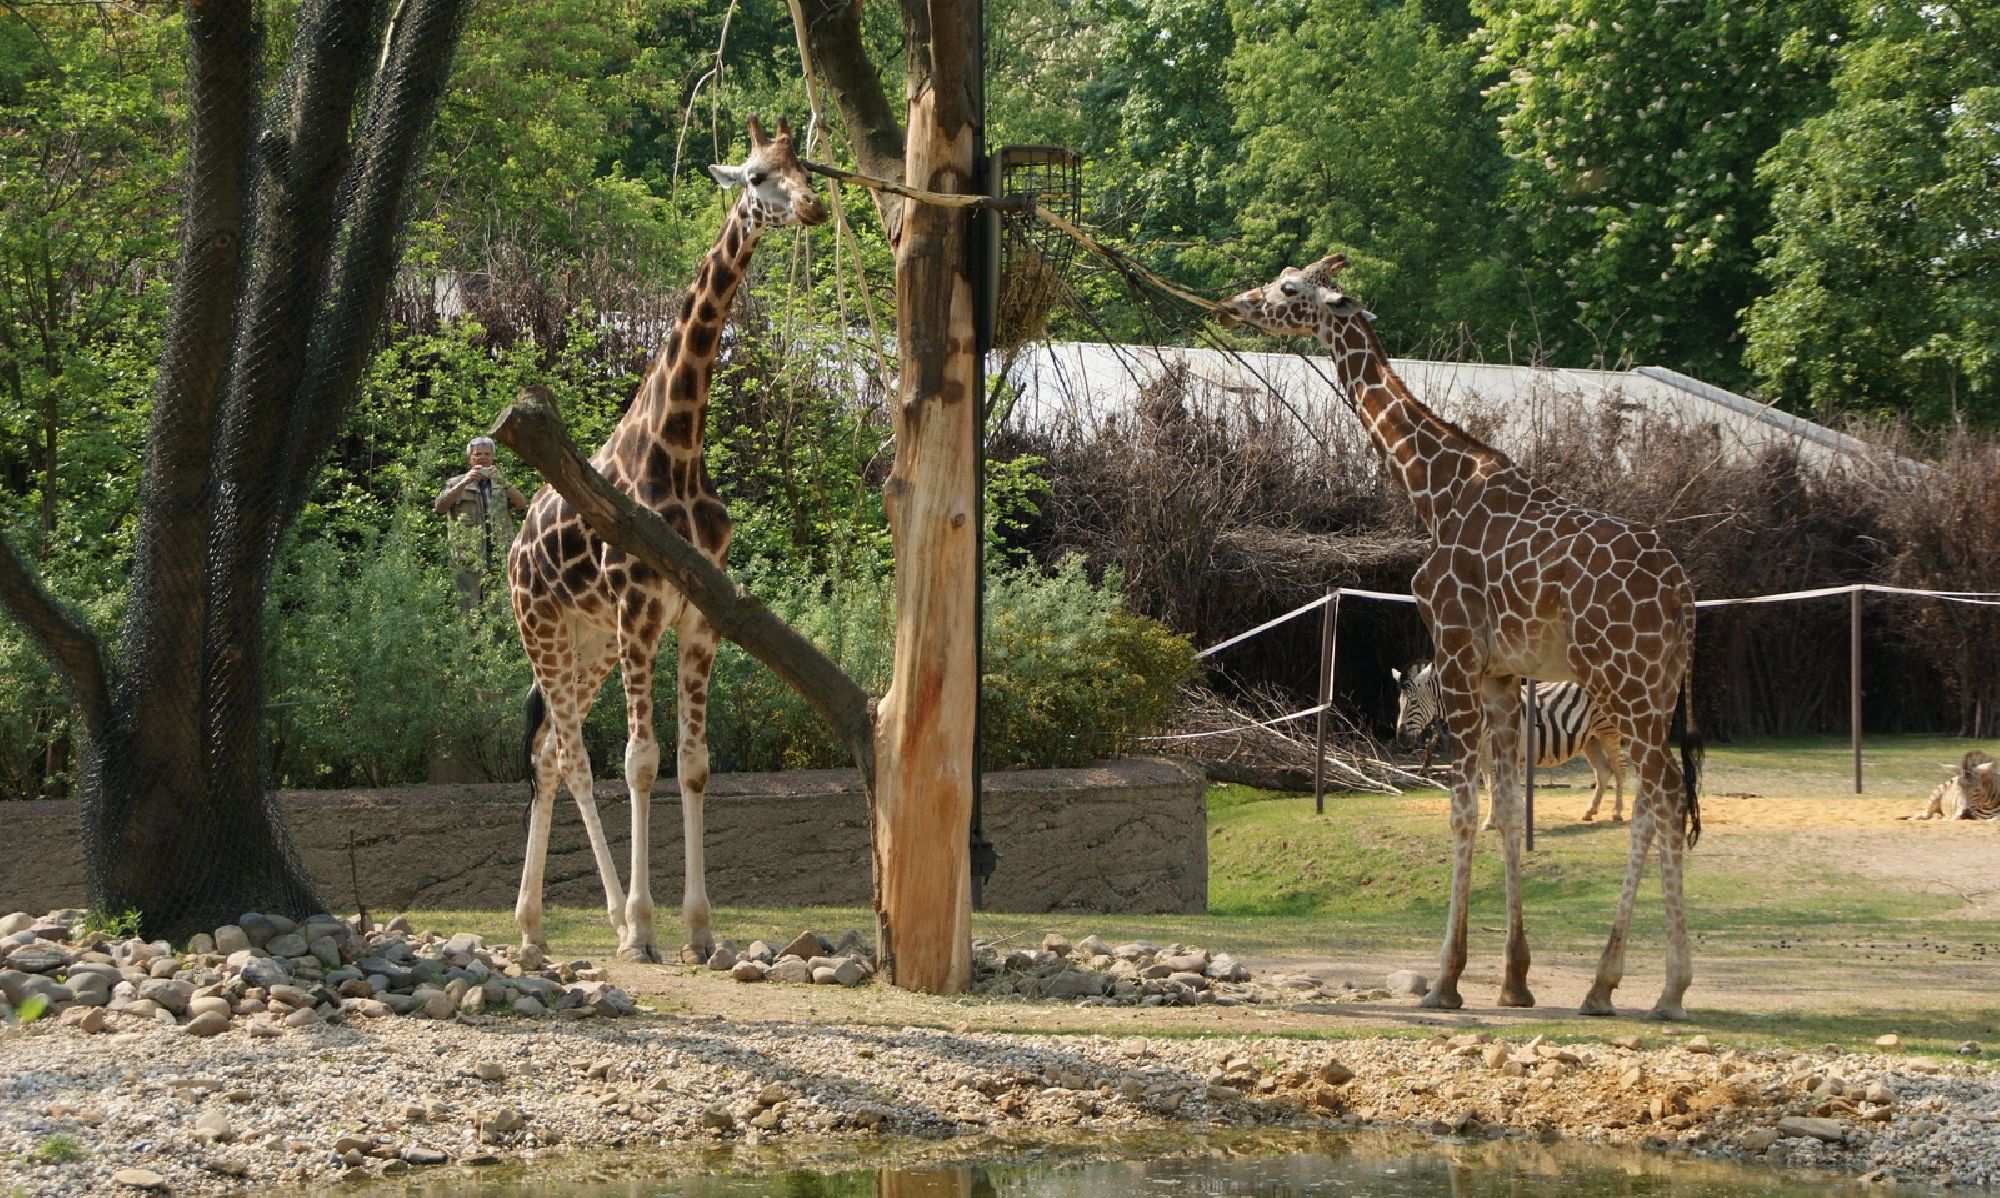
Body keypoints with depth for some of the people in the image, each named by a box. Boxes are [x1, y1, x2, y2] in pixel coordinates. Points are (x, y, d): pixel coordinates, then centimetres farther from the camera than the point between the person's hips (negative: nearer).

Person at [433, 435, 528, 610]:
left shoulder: (503, 485, 18)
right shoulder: (456, 484, 12)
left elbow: (522, 505, 0)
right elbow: (440, 507, -6)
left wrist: (502, 482, -14)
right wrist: (465, 482, -16)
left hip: (500, 556, 2)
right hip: (468, 558, -2)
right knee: (468, 612, -7)